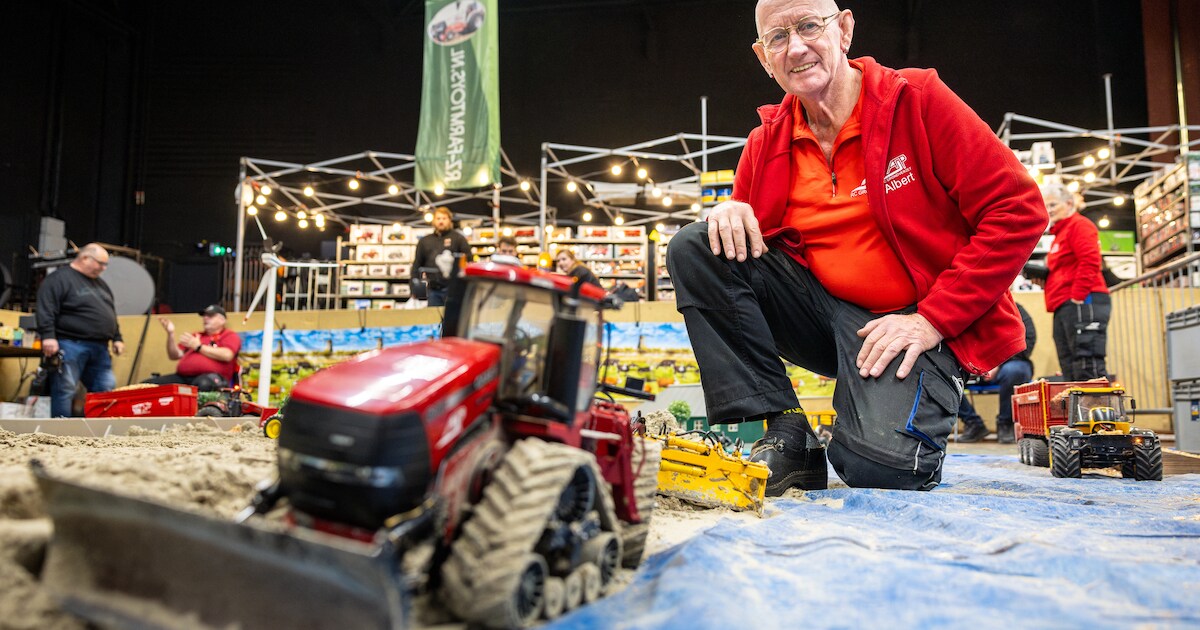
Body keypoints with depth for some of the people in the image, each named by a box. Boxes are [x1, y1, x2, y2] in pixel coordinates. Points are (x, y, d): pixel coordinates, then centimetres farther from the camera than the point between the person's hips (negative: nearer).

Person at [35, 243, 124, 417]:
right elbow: (46, 310, -14)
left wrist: (117, 338, 20)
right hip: (70, 345, -8)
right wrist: (48, 336, -22)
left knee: (106, 390, 4)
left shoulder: (100, 283, 21)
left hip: (99, 347, 8)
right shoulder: (60, 278, -5)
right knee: (65, 390, -6)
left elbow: (111, 314, 27)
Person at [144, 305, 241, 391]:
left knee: (204, 384, -43)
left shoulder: (230, 336, 13)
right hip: (182, 377, 6)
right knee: (148, 384, -14)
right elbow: (174, 356, 25)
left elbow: (227, 355, -8)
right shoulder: (195, 336, 31)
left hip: (210, 377, -6)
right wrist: (170, 334, 10)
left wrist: (198, 347, -4)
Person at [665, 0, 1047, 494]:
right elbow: (742, 244, 14)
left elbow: (1018, 210, -11)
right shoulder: (766, 142, 5)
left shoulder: (918, 100, -7)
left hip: (922, 321, -4)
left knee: (878, 465, -30)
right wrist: (730, 213, -12)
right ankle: (785, 435, -12)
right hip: (822, 308, 5)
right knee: (693, 247, -13)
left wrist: (933, 320, -16)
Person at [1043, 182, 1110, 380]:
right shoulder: (1060, 233, 27)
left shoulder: (1079, 224, 0)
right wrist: (1043, 275, 14)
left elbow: (1089, 262, -14)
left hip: (1082, 304, -10)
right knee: (1071, 372, 5)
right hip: (1064, 309, 10)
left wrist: (1077, 297, -17)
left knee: (1089, 369, -16)